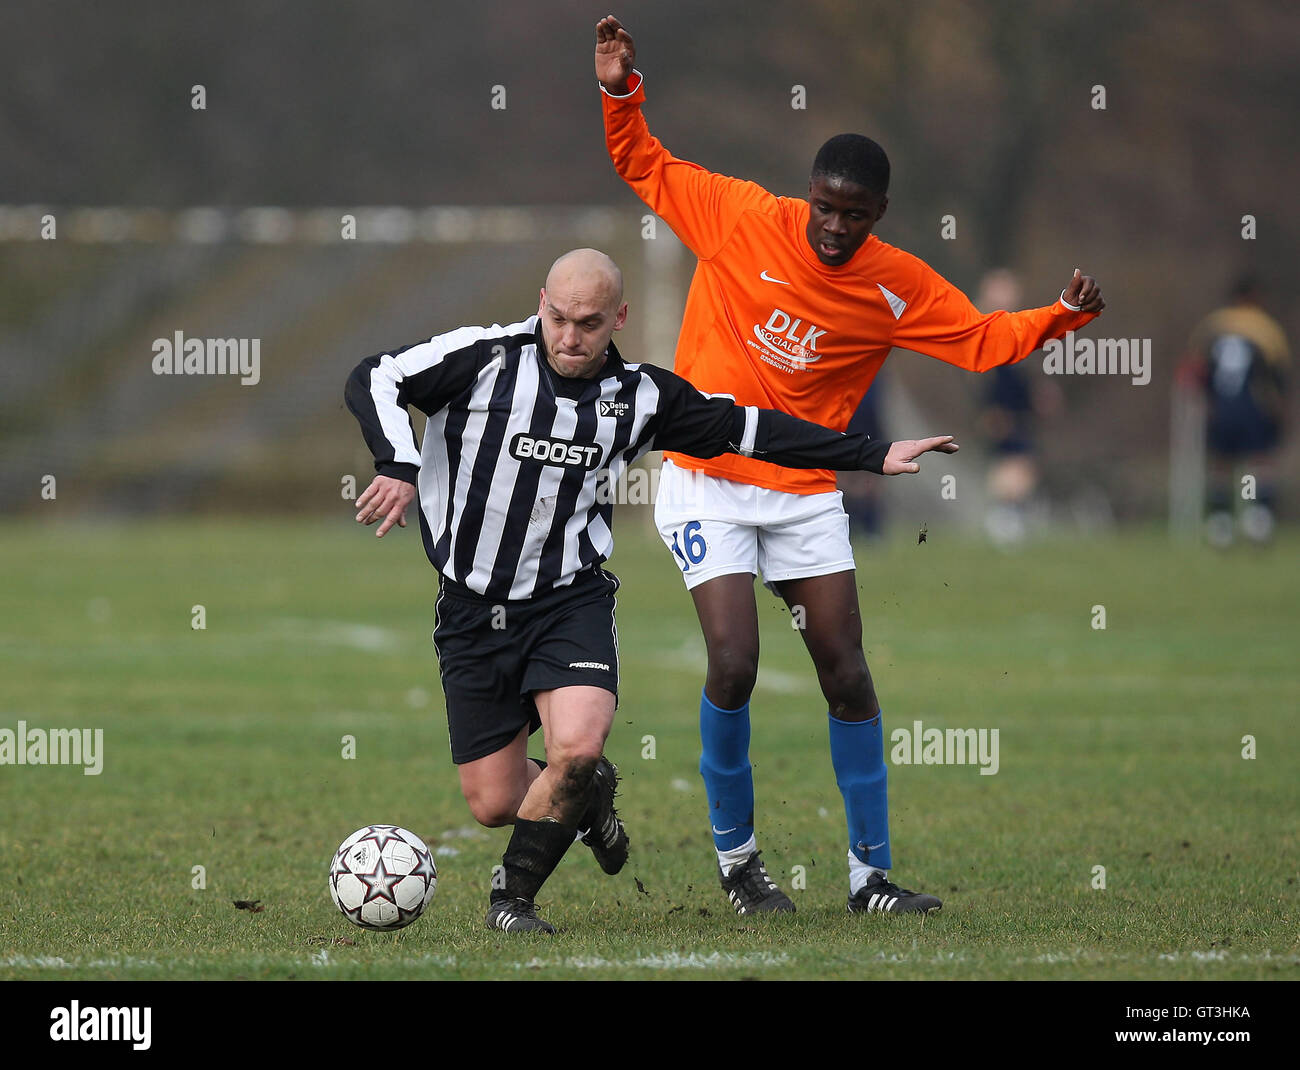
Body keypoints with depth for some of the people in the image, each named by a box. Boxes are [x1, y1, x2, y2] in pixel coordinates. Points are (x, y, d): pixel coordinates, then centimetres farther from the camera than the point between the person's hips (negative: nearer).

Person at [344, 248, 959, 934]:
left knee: (577, 746, -27)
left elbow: (744, 429, 9)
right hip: (472, 611, -1)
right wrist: (399, 466, -28)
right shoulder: (483, 358, -10)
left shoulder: (639, 396, -1)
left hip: (571, 600, 1)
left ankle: (513, 896, -3)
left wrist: (874, 456, 9)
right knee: (492, 804, 0)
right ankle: (586, 796, 36)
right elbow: (374, 381, -10)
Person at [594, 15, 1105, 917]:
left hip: (806, 494, 3)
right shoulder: (741, 218, -9)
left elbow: (981, 338, 2)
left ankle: (871, 874, 9)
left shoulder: (896, 289, -4)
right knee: (735, 665, -15)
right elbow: (646, 167, 2)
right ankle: (736, 855, 5)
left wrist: (1061, 316, -15)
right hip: (707, 485, -2)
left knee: (848, 677, -1)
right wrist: (621, 94, -13)